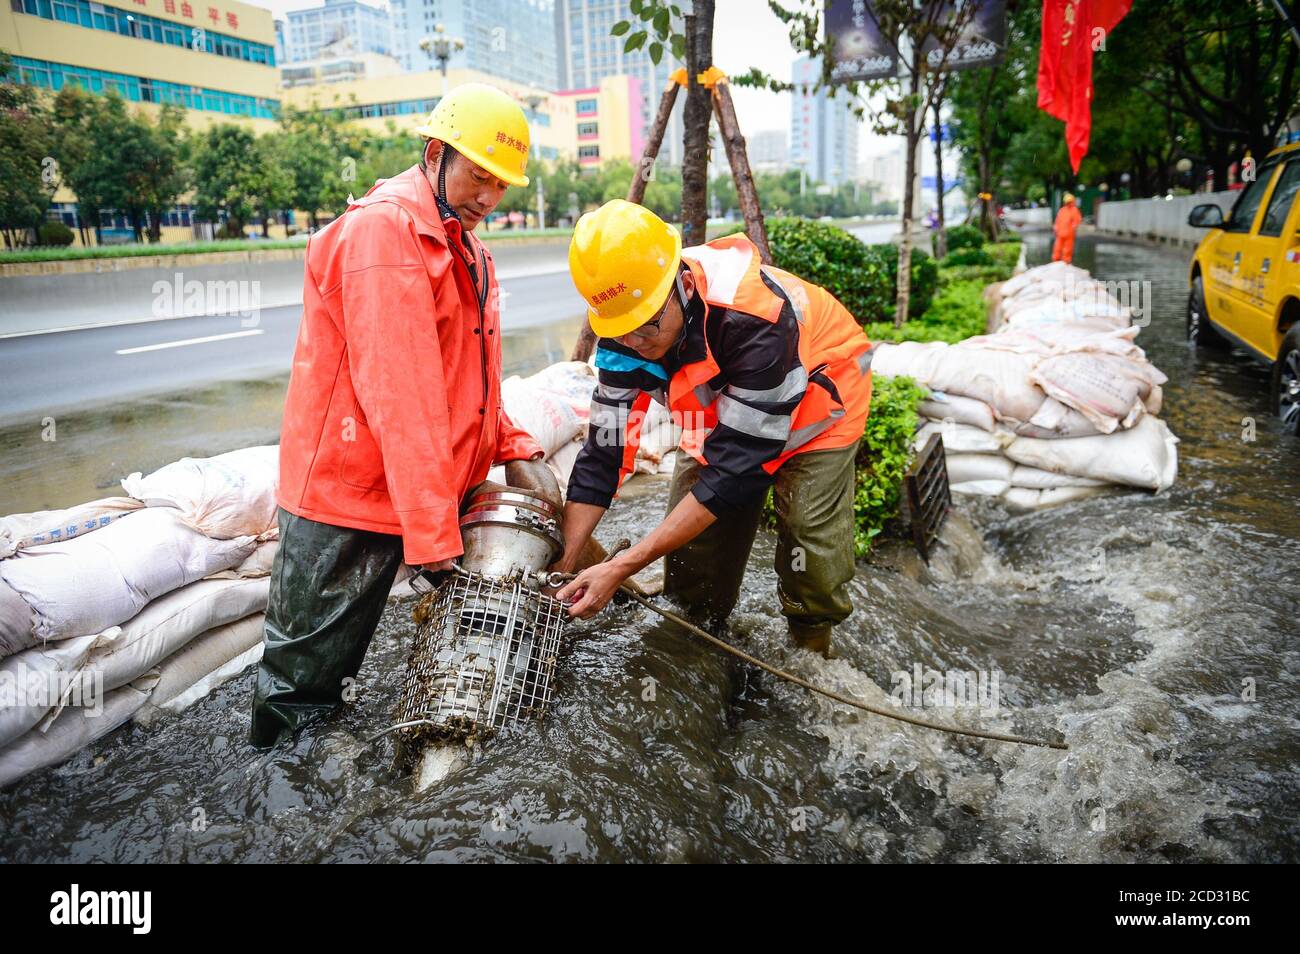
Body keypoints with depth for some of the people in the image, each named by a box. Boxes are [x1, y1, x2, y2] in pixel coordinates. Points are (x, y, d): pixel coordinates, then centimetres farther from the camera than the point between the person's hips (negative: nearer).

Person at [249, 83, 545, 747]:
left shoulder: (461, 245, 15)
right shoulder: (383, 230, -19)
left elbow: (469, 380, 21)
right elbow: (396, 393, -25)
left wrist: (514, 448, 9)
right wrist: (433, 531, -25)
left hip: (394, 497, 9)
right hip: (342, 499, -9)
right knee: (304, 677, 6)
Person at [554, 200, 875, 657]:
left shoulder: (754, 316, -44)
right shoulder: (626, 329, -25)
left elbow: (735, 468, -40)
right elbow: (604, 451, -18)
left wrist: (622, 567, -41)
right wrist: (561, 565, -23)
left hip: (815, 400, -5)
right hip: (720, 408, 5)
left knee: (811, 551, -15)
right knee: (689, 537, 2)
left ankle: (813, 653, 14)